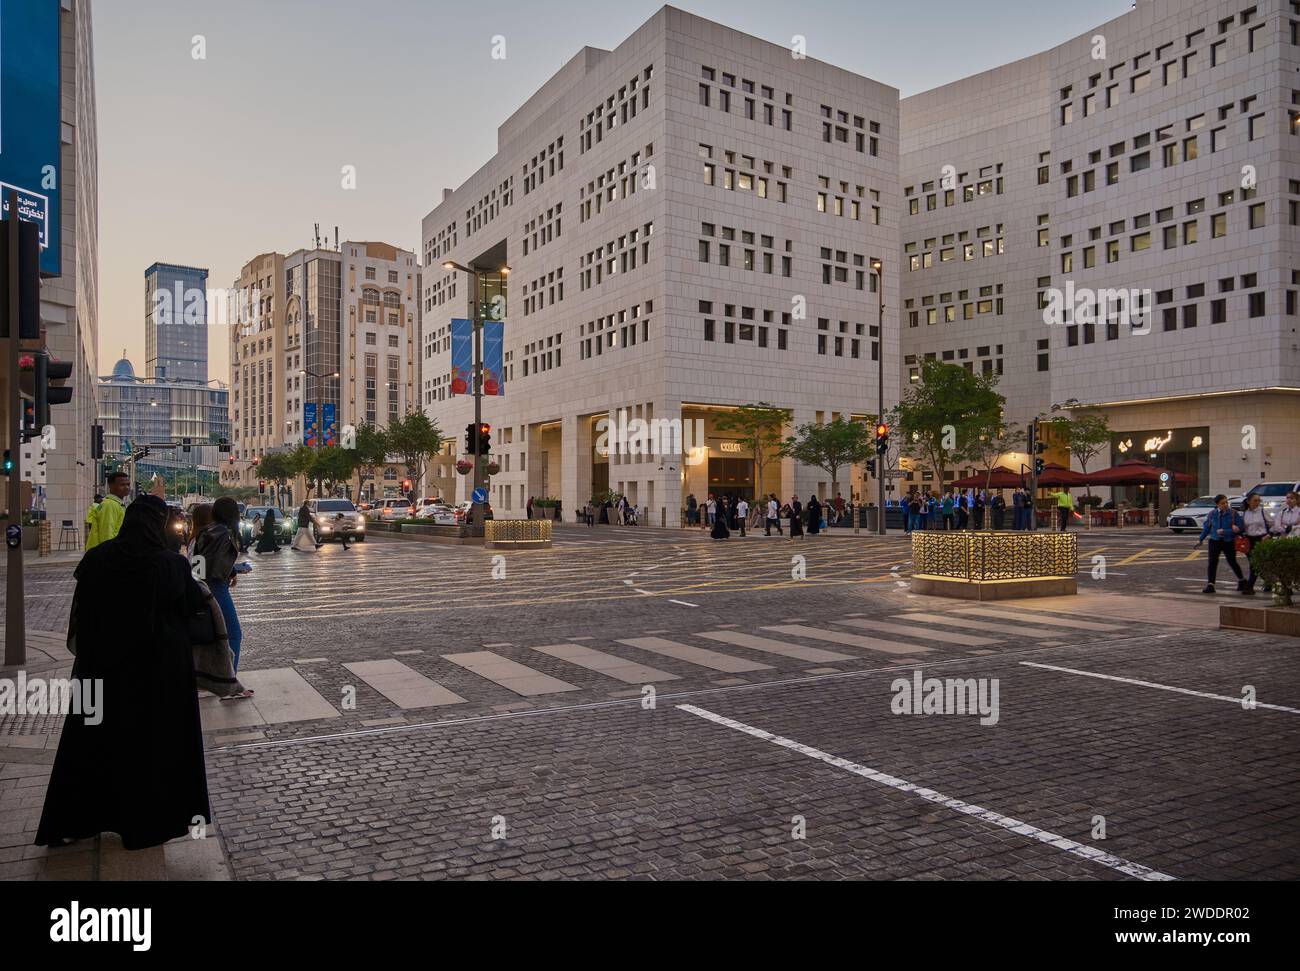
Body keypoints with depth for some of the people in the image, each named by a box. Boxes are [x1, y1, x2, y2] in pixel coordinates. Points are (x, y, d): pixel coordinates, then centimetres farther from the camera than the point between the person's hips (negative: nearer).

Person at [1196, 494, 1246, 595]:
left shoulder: (1233, 513, -7)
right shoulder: (1212, 514, 2)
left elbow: (1239, 528, -13)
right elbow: (1207, 527, 12)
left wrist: (1224, 532, -19)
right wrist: (1201, 540, 15)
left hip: (1229, 541, -2)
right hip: (1215, 541, 2)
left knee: (1232, 562, 12)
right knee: (1212, 562, -6)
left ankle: (1242, 581, 36)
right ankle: (1210, 585, -5)